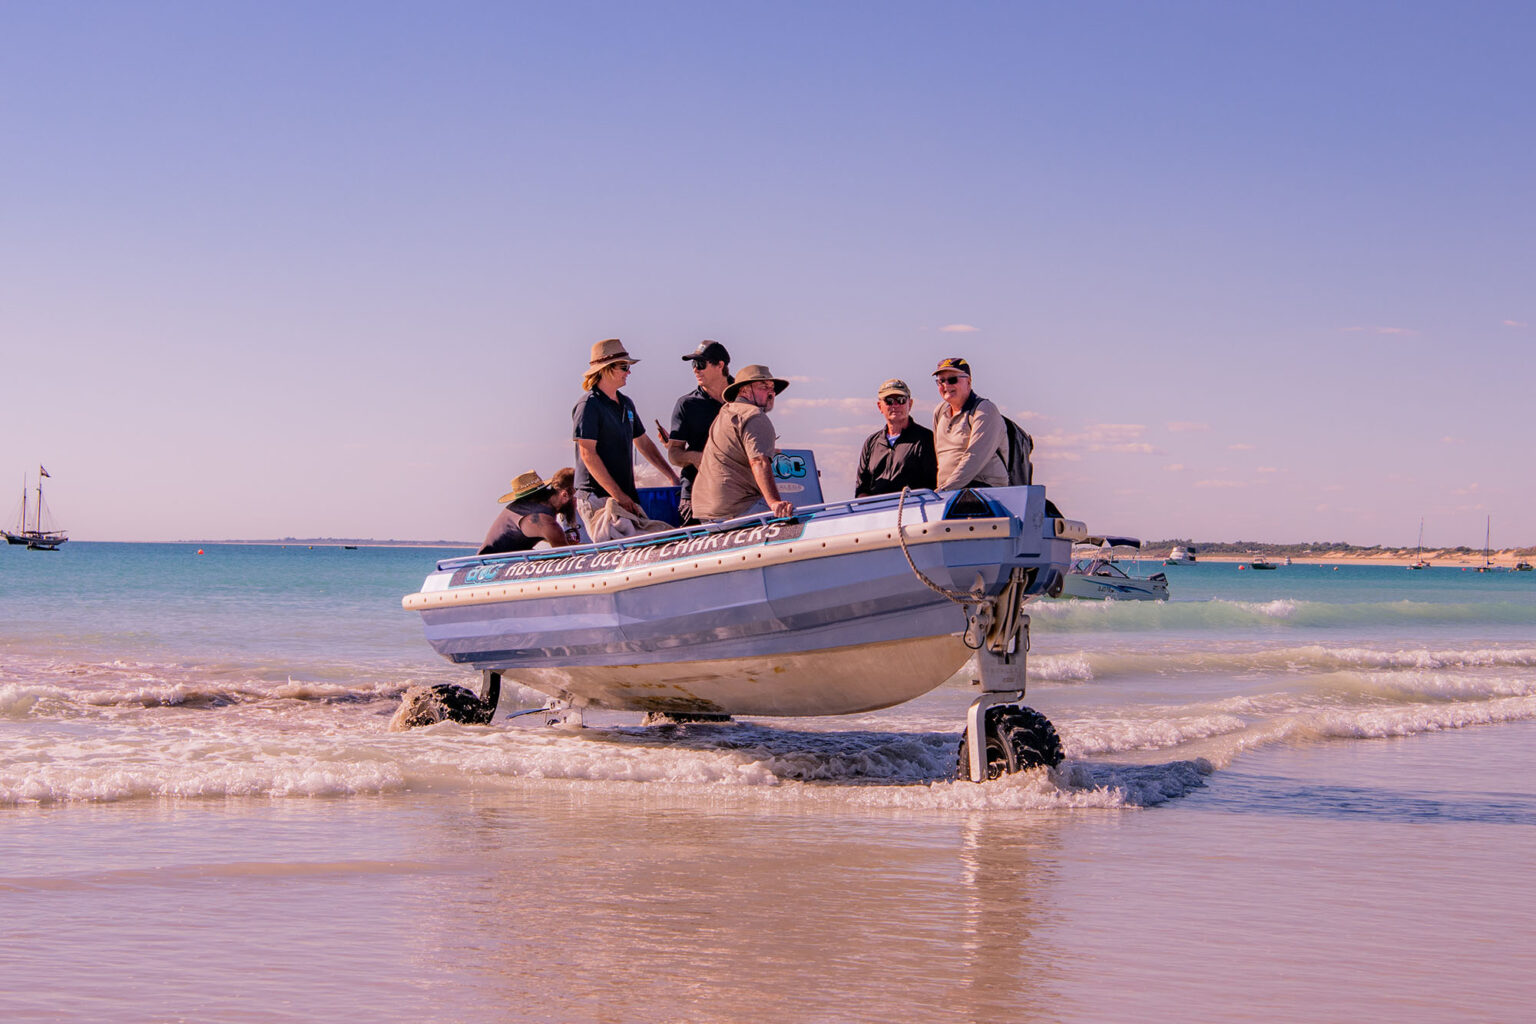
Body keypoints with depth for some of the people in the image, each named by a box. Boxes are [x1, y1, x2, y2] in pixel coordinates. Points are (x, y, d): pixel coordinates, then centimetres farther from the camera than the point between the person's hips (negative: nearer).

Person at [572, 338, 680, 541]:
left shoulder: (626, 404, 18)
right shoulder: (589, 406, -9)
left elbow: (643, 443, 28)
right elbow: (588, 454, -16)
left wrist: (672, 477, 24)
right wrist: (617, 495, -19)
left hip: (626, 496, 8)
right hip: (597, 497, -8)